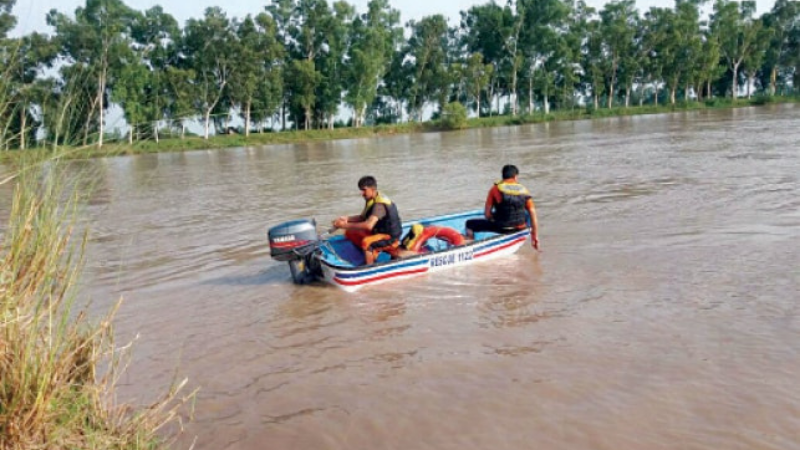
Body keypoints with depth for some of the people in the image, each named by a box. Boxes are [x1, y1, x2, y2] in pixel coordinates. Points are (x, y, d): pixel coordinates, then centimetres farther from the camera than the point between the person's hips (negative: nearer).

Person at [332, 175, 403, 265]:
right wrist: (347, 218, -8)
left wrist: (346, 225, -36)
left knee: (366, 242, -37)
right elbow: (362, 217, 11)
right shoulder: (371, 200, 2)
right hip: (378, 231, 10)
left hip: (390, 237, -10)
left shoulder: (379, 204, -28)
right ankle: (374, 252, 3)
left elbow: (368, 225, -40)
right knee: (350, 233, 5)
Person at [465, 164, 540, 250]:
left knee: (470, 224, 13)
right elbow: (533, 215, 4)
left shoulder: (495, 189, -4)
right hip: (520, 229, 4)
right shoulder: (524, 191, 5)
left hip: (501, 228, -4)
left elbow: (487, 214, -4)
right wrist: (535, 237, 11)